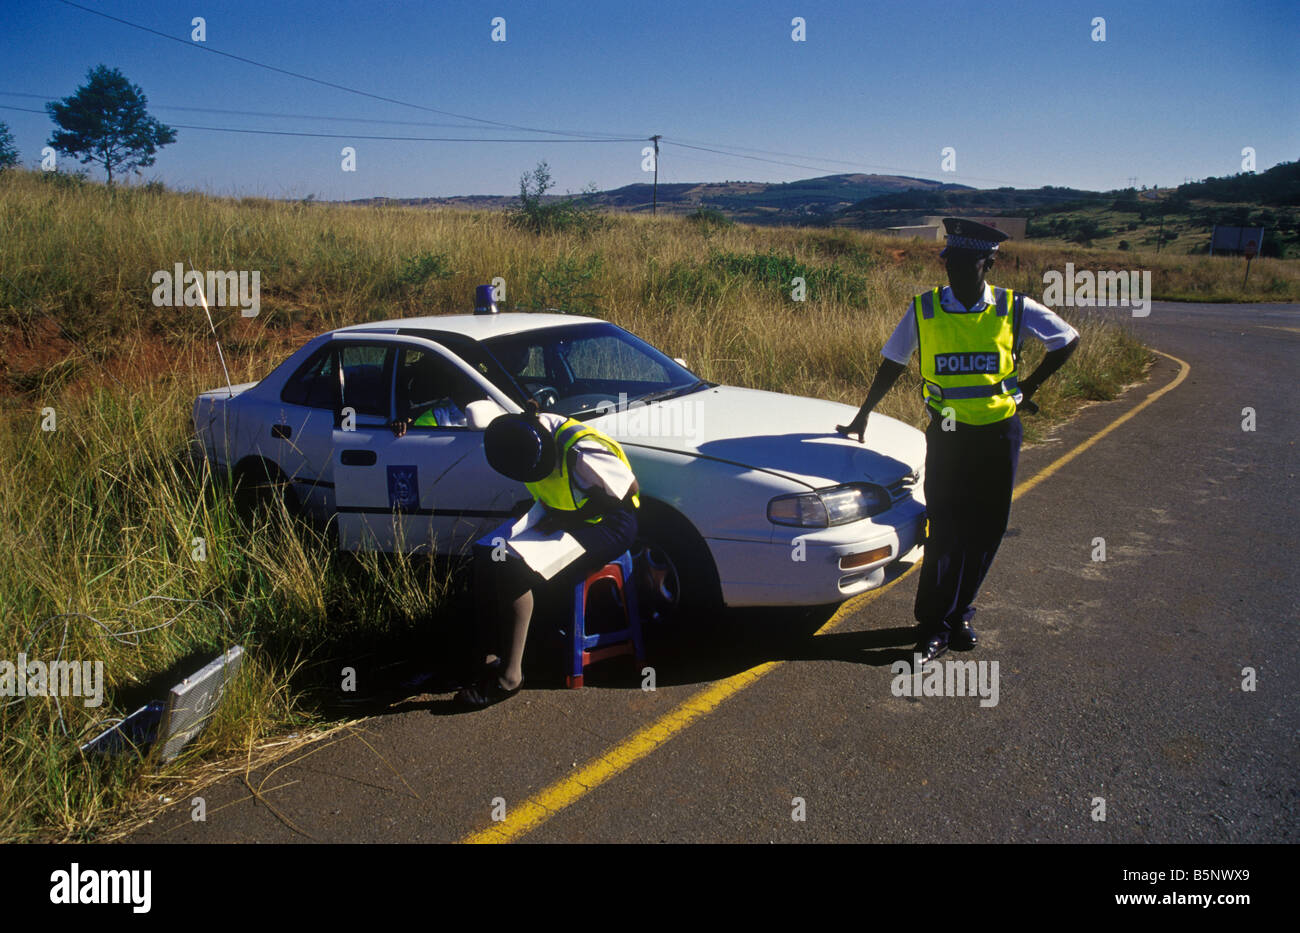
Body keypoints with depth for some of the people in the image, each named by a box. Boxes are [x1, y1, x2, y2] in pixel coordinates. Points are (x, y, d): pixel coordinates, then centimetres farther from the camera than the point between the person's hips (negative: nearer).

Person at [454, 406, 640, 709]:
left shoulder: (581, 453, -30)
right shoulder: (529, 445, -5)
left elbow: (630, 488, -24)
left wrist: (571, 517, -22)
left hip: (605, 525, -9)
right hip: (563, 518, 9)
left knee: (514, 570, -24)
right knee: (486, 552, -7)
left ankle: (509, 675, -17)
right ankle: (487, 653, -3)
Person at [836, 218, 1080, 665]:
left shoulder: (1013, 309, -3)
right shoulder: (924, 310, -4)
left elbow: (1068, 340, 12)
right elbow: (892, 365, 7)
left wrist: (1028, 387, 8)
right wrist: (862, 417, 9)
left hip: (999, 432, 2)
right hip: (947, 435, -1)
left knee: (985, 531, 7)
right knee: (945, 532, -4)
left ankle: (957, 614, 23)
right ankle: (933, 625, 8)